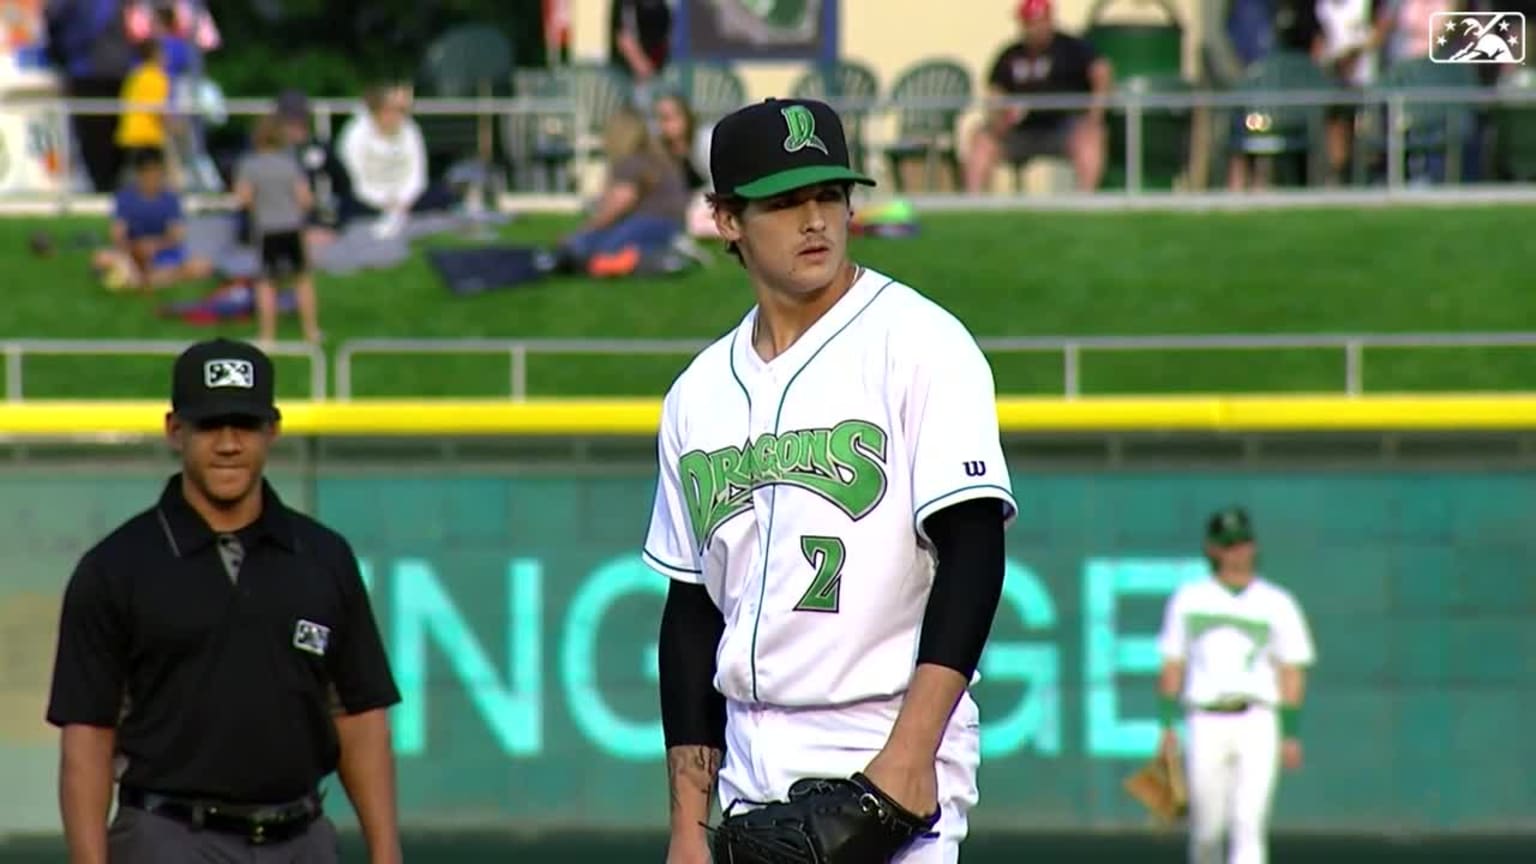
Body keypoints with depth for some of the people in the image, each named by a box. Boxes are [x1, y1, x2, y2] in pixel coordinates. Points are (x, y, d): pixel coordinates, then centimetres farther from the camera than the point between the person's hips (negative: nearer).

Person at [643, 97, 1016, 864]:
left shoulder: (919, 343, -5)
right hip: (751, 778, 6)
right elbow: (692, 611, 16)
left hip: (887, 768, -6)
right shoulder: (698, 394, 13)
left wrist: (911, 751, -22)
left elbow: (972, 550, -13)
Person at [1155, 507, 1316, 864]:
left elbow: (1292, 674, 5)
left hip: (1257, 725, -2)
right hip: (1205, 725, 2)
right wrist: (1168, 725, 3)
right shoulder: (1188, 599, 9)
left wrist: (1292, 735, -2)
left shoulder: (1276, 604, 5)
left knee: (1249, 825, -12)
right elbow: (1172, 667, 11)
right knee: (1207, 828, 5)